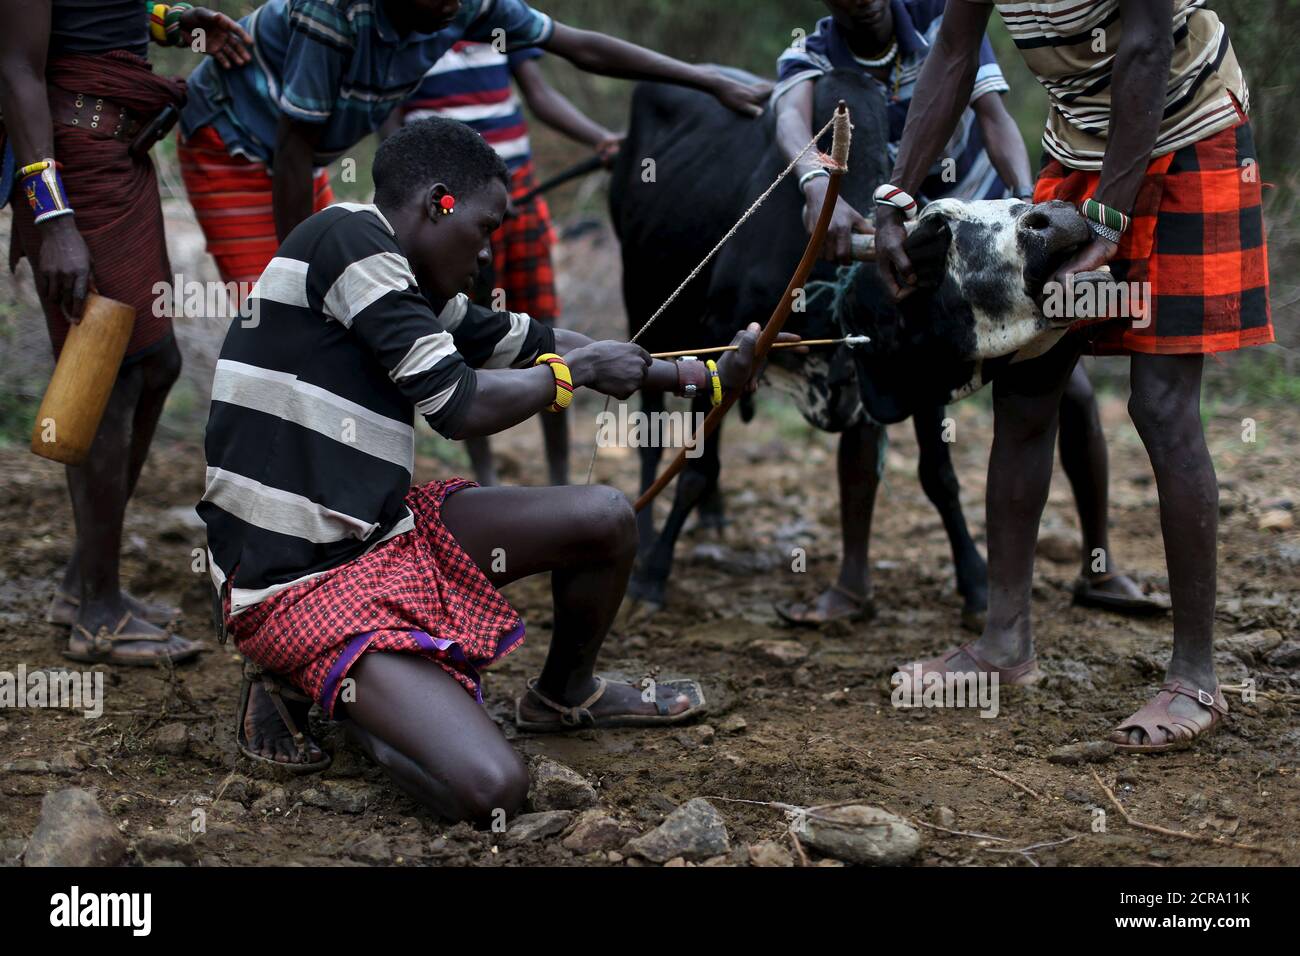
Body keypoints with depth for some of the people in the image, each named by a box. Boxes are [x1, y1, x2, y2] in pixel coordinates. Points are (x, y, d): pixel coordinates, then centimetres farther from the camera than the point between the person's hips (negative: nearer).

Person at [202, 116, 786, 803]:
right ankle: (318, 694, 2)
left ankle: (564, 694, 33)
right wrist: (579, 367, -1)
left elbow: (537, 344, 19)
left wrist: (710, 378, 23)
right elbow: (458, 405, -19)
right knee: (489, 788, -23)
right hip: (304, 584, -9)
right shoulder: (348, 238, -16)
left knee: (604, 518, 9)